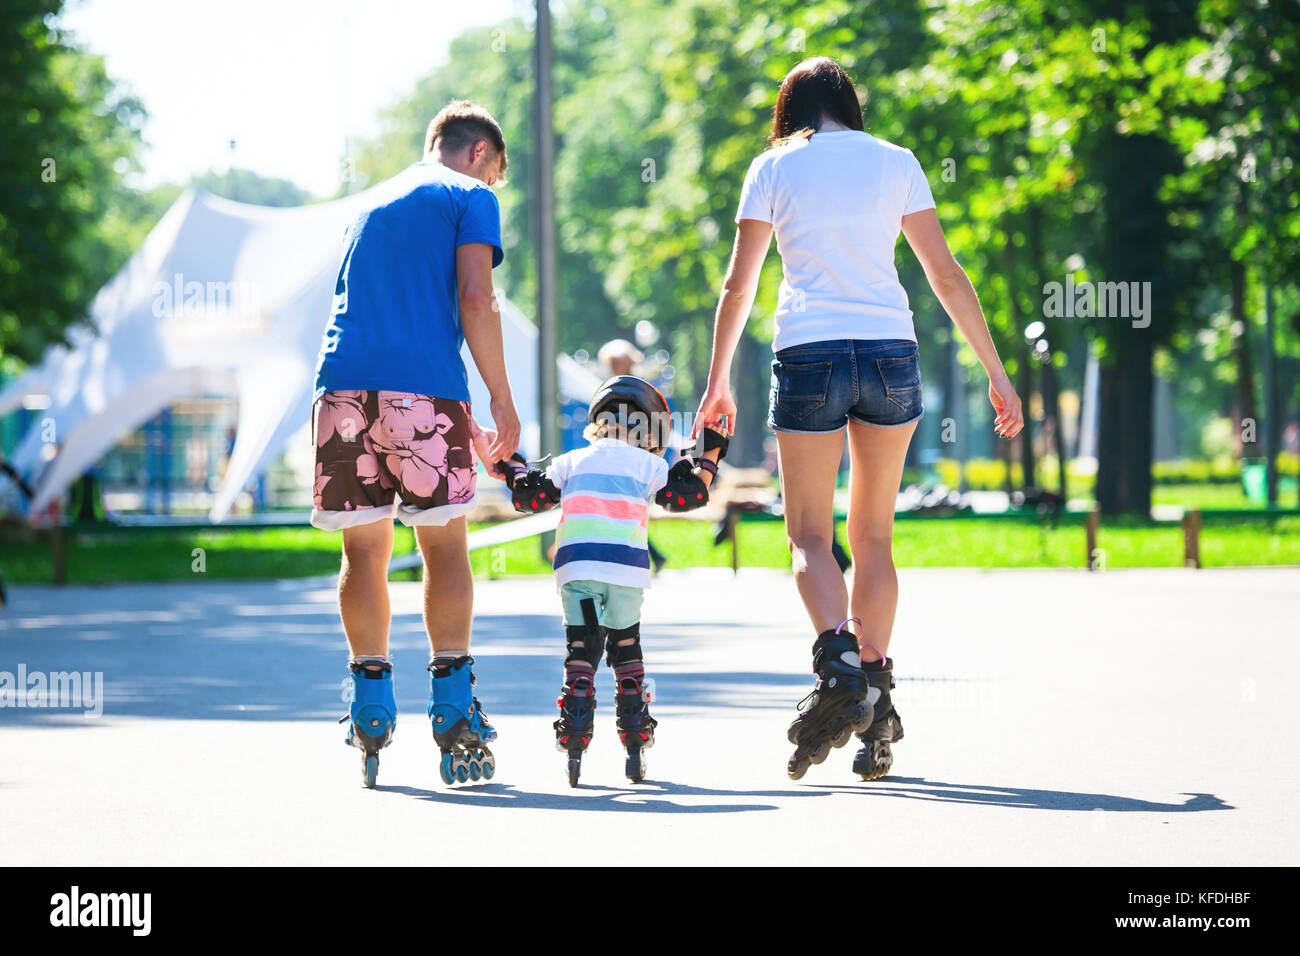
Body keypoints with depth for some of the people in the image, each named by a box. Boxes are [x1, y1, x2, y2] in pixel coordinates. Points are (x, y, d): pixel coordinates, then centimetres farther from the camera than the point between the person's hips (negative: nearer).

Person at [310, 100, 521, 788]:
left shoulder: (373, 202, 29)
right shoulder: (470, 198, 9)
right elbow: (475, 298, -6)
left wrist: (463, 430, 33)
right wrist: (501, 400, -1)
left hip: (343, 380, 5)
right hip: (425, 385, -5)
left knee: (365, 550, 7)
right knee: (445, 546, 1)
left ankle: (371, 709, 2)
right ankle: (453, 711, -4)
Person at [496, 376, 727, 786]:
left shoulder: (572, 462, 17)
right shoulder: (648, 465, 12)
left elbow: (529, 496, 18)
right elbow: (689, 495, 11)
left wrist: (514, 470, 38)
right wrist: (709, 457, 26)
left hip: (577, 564, 1)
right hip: (626, 567, -1)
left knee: (580, 648, 3)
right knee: (626, 648, 12)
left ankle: (574, 740, -10)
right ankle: (635, 746, 9)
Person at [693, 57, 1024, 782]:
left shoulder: (774, 167, 7)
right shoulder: (896, 163, 11)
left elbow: (739, 284, 5)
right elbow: (947, 274, 7)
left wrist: (719, 382, 15)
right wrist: (996, 373, 9)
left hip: (809, 351, -2)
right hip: (891, 350, 2)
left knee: (810, 535, 3)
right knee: (874, 534, 12)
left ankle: (839, 664, -24)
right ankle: (876, 708, 6)